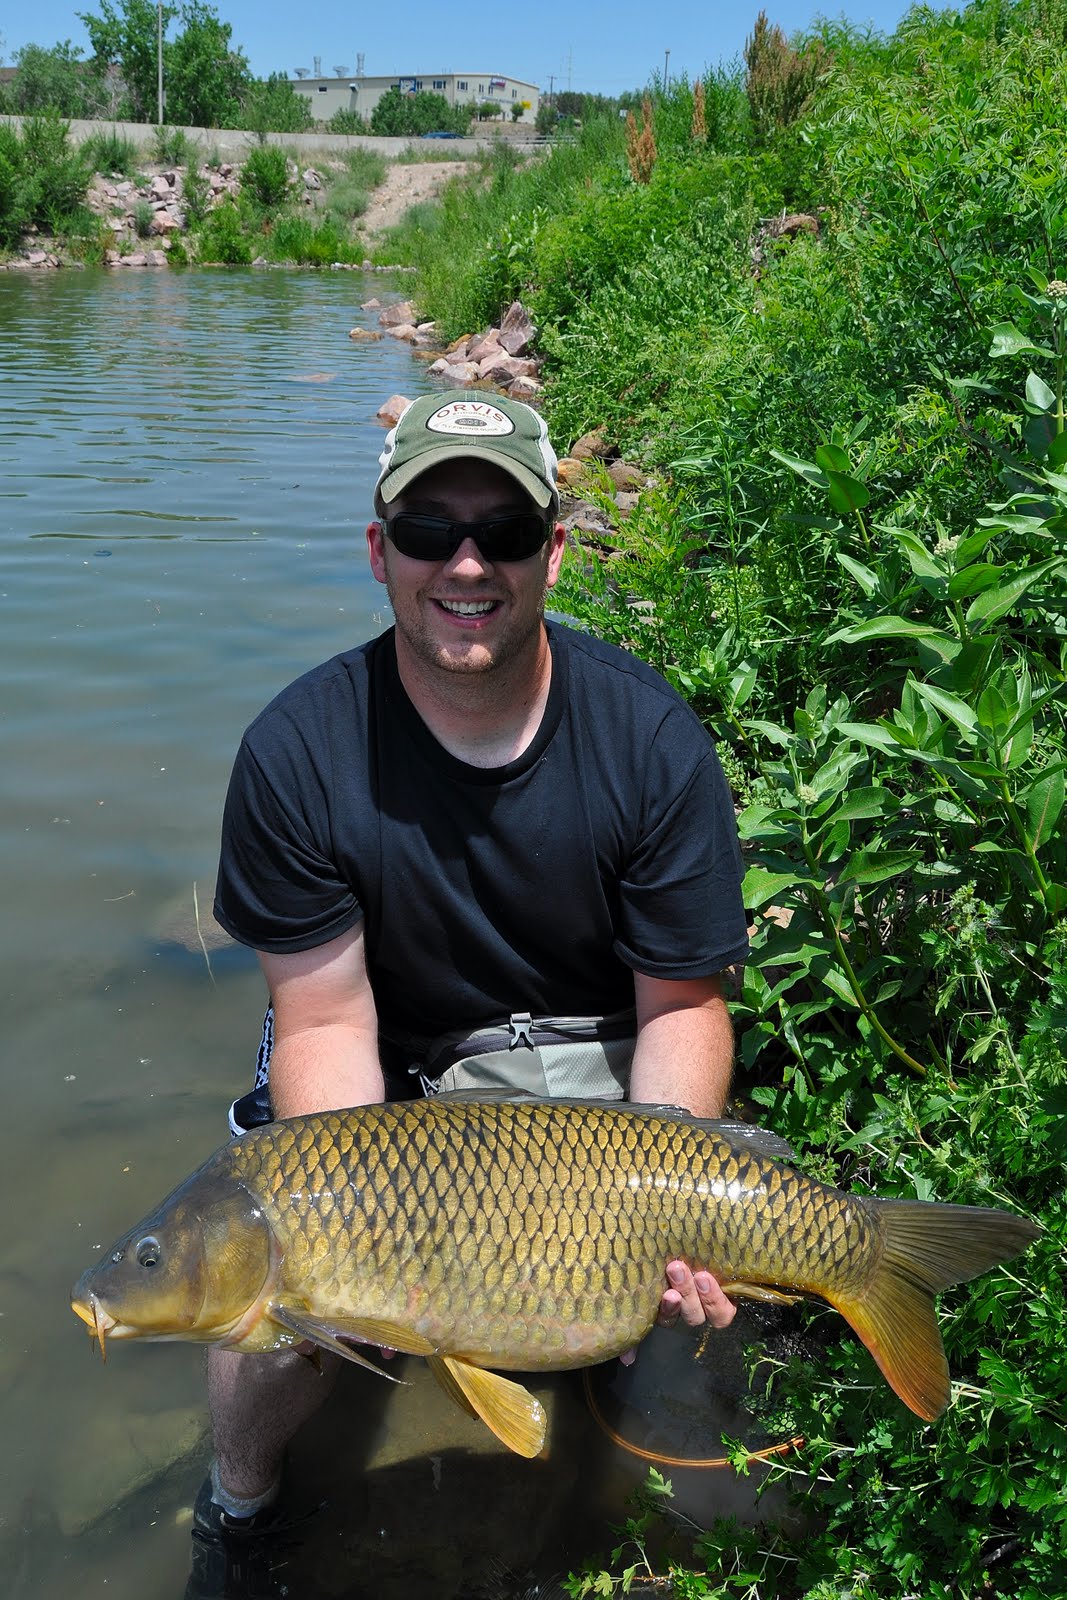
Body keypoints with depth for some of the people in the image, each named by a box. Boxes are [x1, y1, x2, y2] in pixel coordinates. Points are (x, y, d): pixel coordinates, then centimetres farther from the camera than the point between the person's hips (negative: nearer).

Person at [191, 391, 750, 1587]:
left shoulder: (652, 738, -17)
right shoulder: (298, 751, -20)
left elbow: (681, 1004, -12)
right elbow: (326, 1018, -17)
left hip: (584, 1056, 1)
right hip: (381, 1074, 0)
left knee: (719, 1250, -19)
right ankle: (239, 1506, 20)